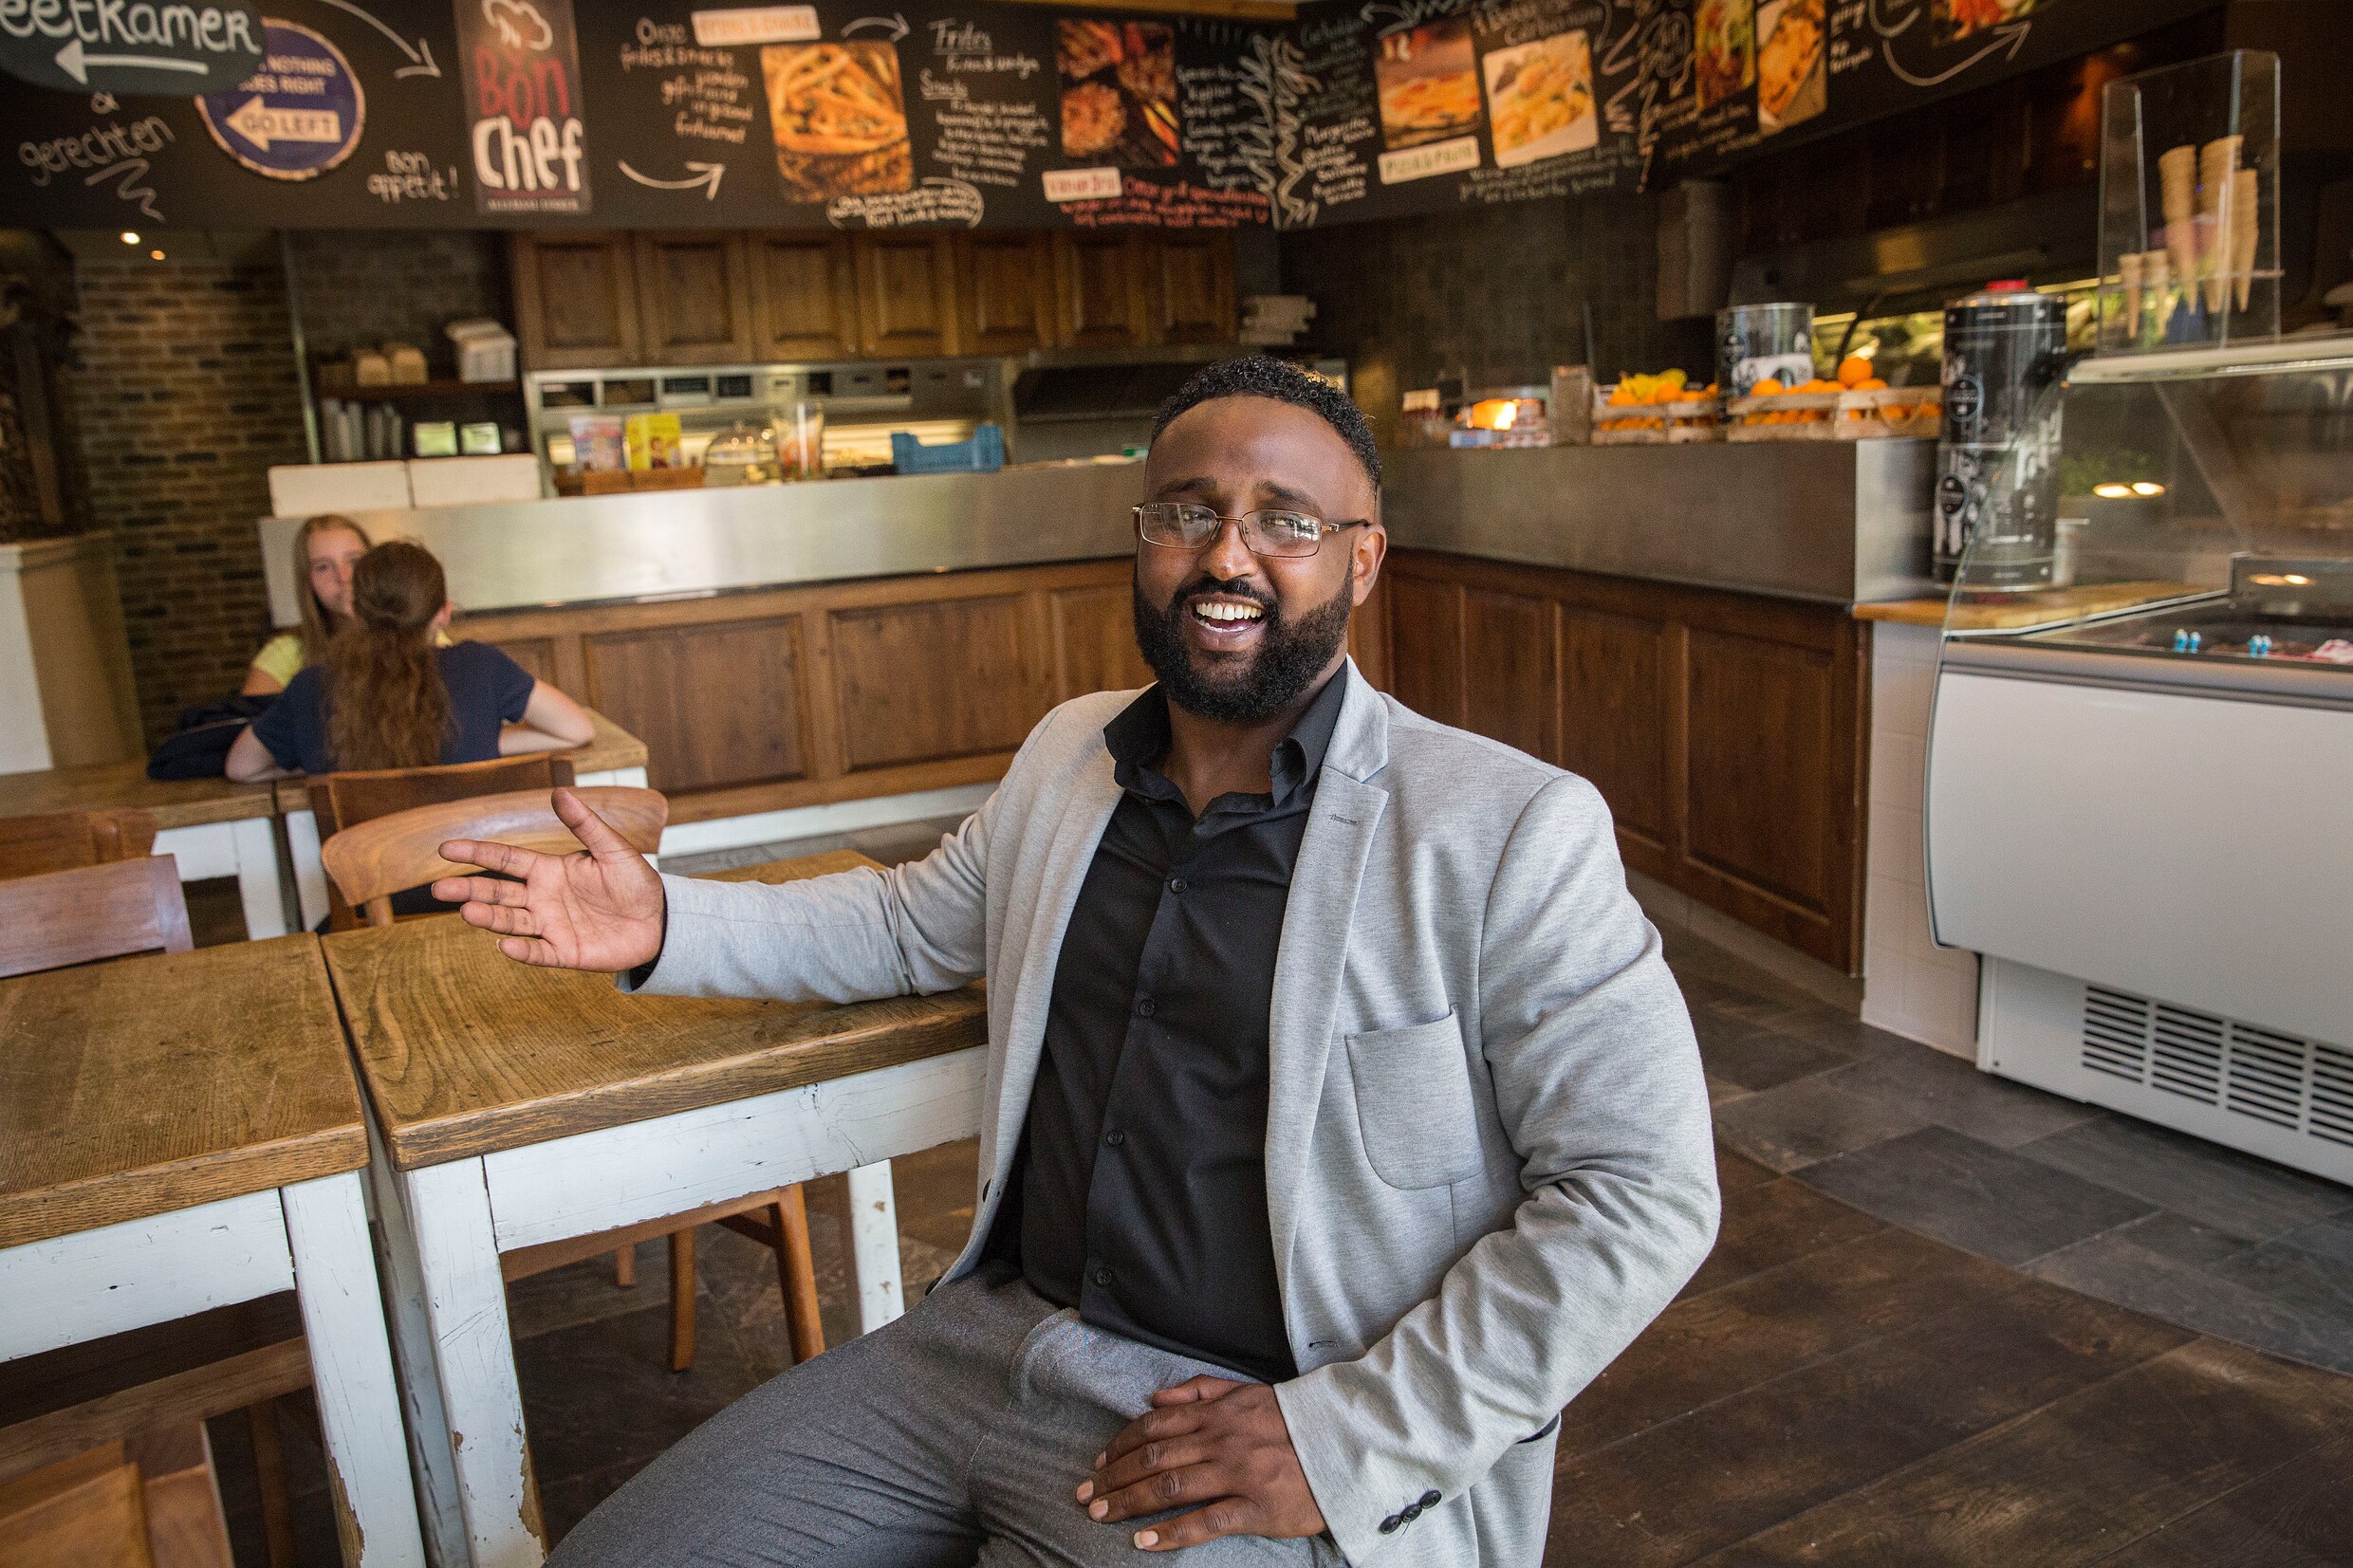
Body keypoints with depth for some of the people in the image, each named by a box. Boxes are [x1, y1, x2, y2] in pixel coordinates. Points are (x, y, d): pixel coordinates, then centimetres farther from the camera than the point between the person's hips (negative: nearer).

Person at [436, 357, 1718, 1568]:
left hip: (1266, 1434, -4)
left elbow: (1641, 1192, -12)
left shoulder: (1514, 832, -12)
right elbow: (912, 924, 24)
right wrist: (669, 927, 10)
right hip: (991, 1339, 5)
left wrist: (1350, 1440, -16)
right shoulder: (1068, 755, 8)